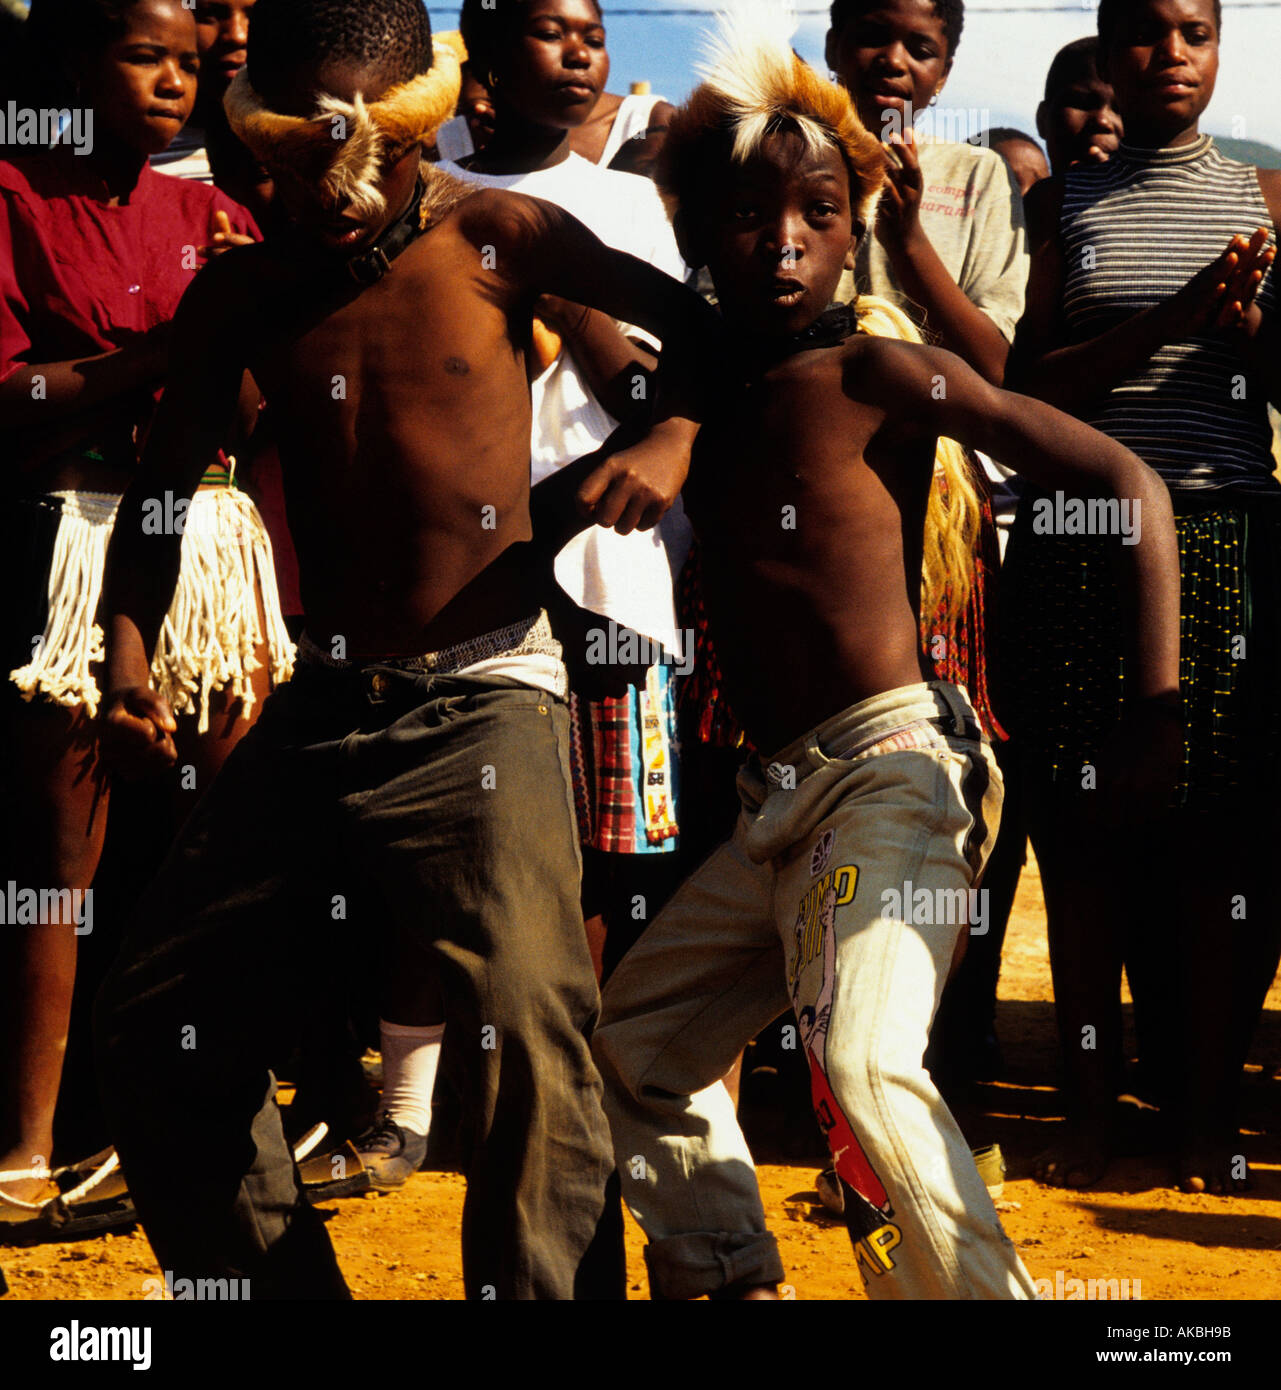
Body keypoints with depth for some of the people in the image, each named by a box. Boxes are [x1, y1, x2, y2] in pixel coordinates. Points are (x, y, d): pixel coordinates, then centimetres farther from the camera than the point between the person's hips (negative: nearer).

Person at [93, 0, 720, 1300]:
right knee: (152, 1030, 9)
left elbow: (705, 328, 6)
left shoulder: (493, 239, -2)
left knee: (528, 1033, -23)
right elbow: (159, 485, 10)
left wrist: (672, 435, -13)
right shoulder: (243, 291, 6)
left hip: (483, 703, -5)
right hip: (318, 711, 5)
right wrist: (126, 651, -5)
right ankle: (275, 1285, 26)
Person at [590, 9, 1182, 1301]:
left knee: (861, 1066, -29)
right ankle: (724, 1280, 34)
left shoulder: (878, 372, -7)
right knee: (629, 1040, 20)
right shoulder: (703, 395, 12)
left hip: (890, 771, -8)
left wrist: (1156, 709, -15)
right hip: (776, 806, 8)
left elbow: (1126, 479, -9)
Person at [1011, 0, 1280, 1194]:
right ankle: (1090, 1106, 10)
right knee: (1083, 828, 0)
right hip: (1081, 537, 0)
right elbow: (1034, 381, -1)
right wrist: (1172, 321, -12)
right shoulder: (1063, 201, 8)